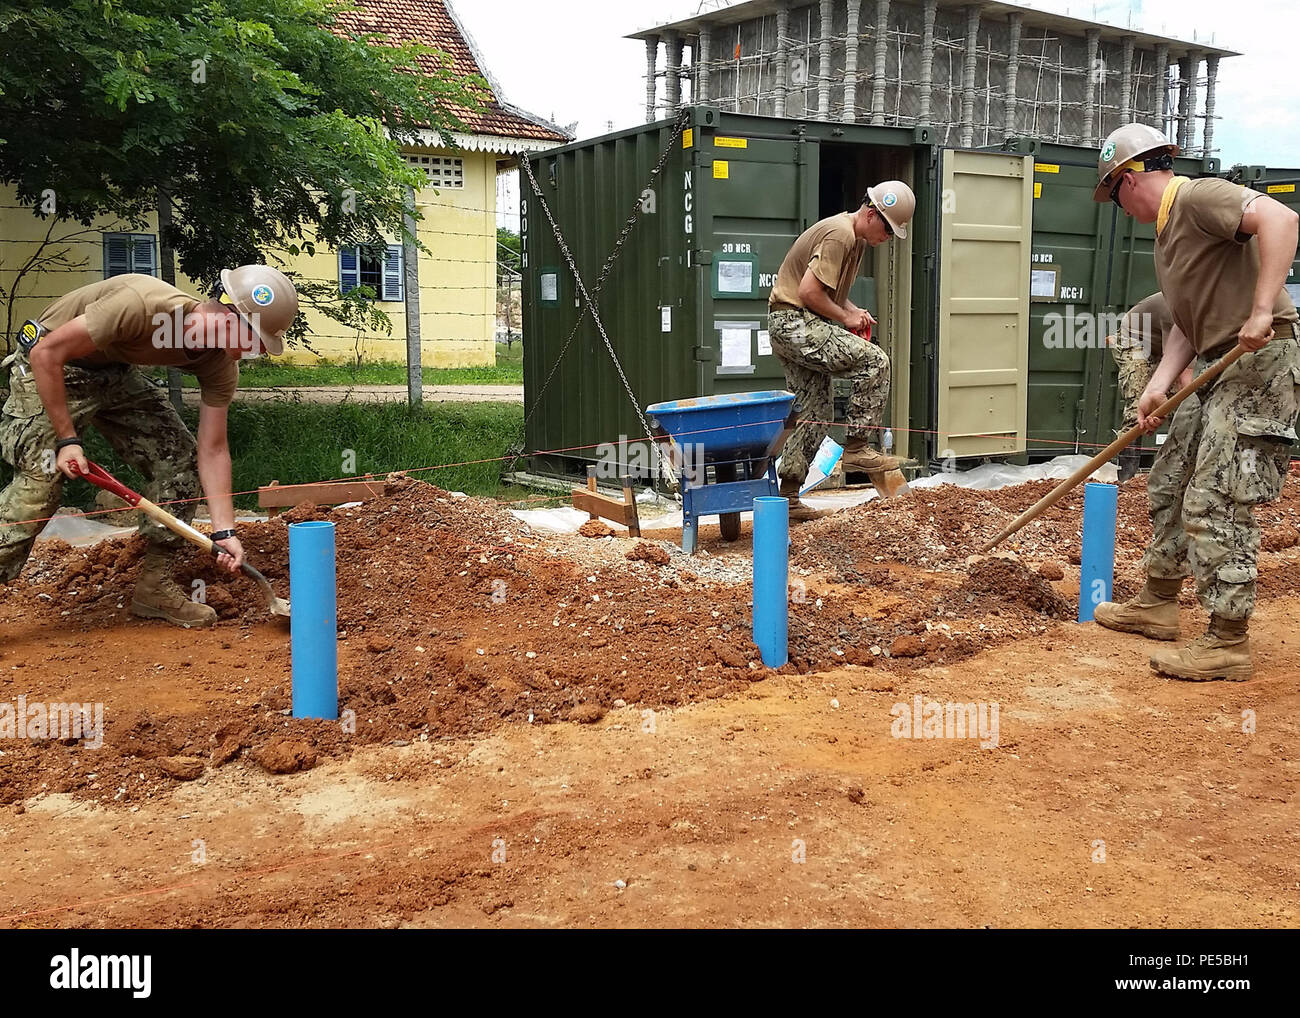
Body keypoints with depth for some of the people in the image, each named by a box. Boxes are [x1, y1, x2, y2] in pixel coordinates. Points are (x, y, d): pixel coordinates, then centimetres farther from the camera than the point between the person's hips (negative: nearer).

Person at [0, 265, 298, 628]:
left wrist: (224, 532, -15)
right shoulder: (141, 306, -37)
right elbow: (46, 353, -28)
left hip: (116, 373, 7)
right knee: (40, 478, -20)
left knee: (181, 458, -3)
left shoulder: (220, 367, -14)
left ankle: (154, 586, 7)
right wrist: (66, 438, -26)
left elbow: (212, 450, -9)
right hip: (49, 371, -7)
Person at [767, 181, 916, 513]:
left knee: (818, 411, 10)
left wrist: (853, 311, 8)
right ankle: (858, 447, -12)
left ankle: (787, 495, 13)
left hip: (789, 329, 11)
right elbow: (809, 291, -22)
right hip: (794, 321, -11)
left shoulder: (856, 238, 18)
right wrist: (845, 317, -10)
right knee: (874, 361, -19)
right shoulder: (839, 235, -15)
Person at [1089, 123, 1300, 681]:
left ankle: (1228, 644, -2)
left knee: (1216, 502, -10)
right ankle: (1157, 604, 31)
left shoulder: (1199, 196, -12)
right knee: (1175, 484, 17)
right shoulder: (1167, 232, 19)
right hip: (1219, 365, 11)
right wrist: (1159, 384, 2)